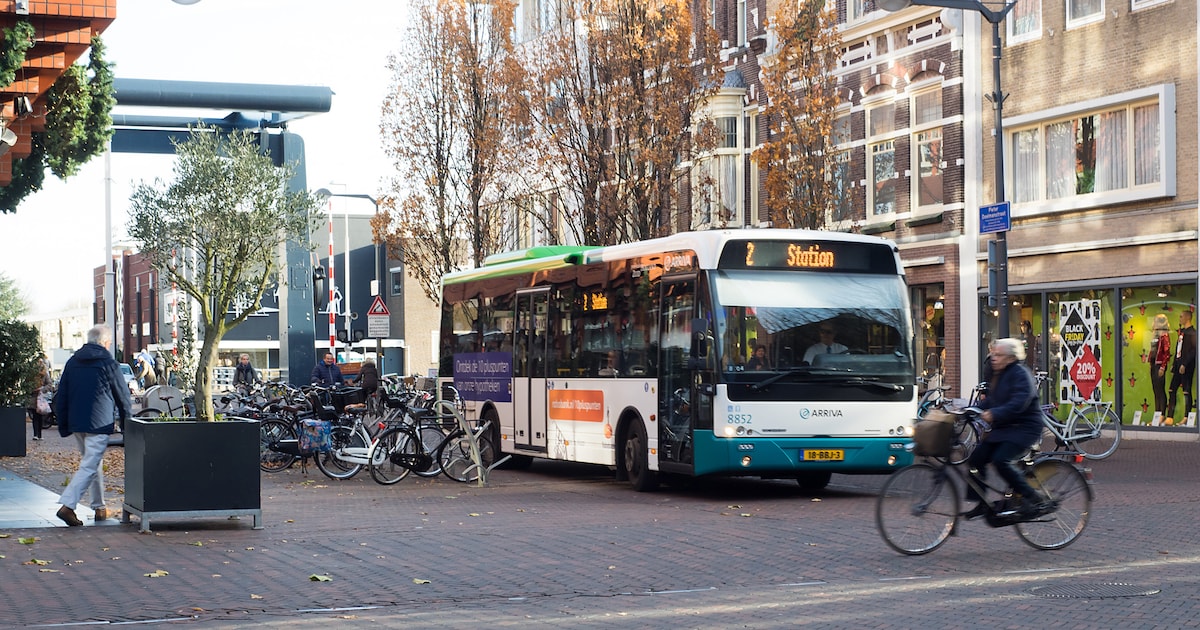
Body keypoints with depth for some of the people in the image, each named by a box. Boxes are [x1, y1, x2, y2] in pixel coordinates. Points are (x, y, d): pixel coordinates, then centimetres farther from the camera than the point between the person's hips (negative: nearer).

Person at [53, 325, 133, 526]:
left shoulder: (72, 362, 9)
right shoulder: (107, 363, -7)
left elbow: (61, 396, 12)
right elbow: (123, 395, -2)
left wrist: (64, 425, 17)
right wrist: (127, 423, 9)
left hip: (76, 424, 6)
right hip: (99, 424, -6)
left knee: (93, 463, 19)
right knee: (89, 466, -7)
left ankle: (100, 507, 23)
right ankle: (67, 505, -20)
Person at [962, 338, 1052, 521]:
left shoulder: (1020, 374, -15)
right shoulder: (998, 375, 15)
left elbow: (1018, 403, -28)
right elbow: (990, 401, 18)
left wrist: (994, 414, -37)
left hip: (1024, 428, -9)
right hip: (1003, 428, 9)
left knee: (1001, 460, -26)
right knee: (977, 458, -1)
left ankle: (1036, 500, -16)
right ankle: (980, 504, 8)